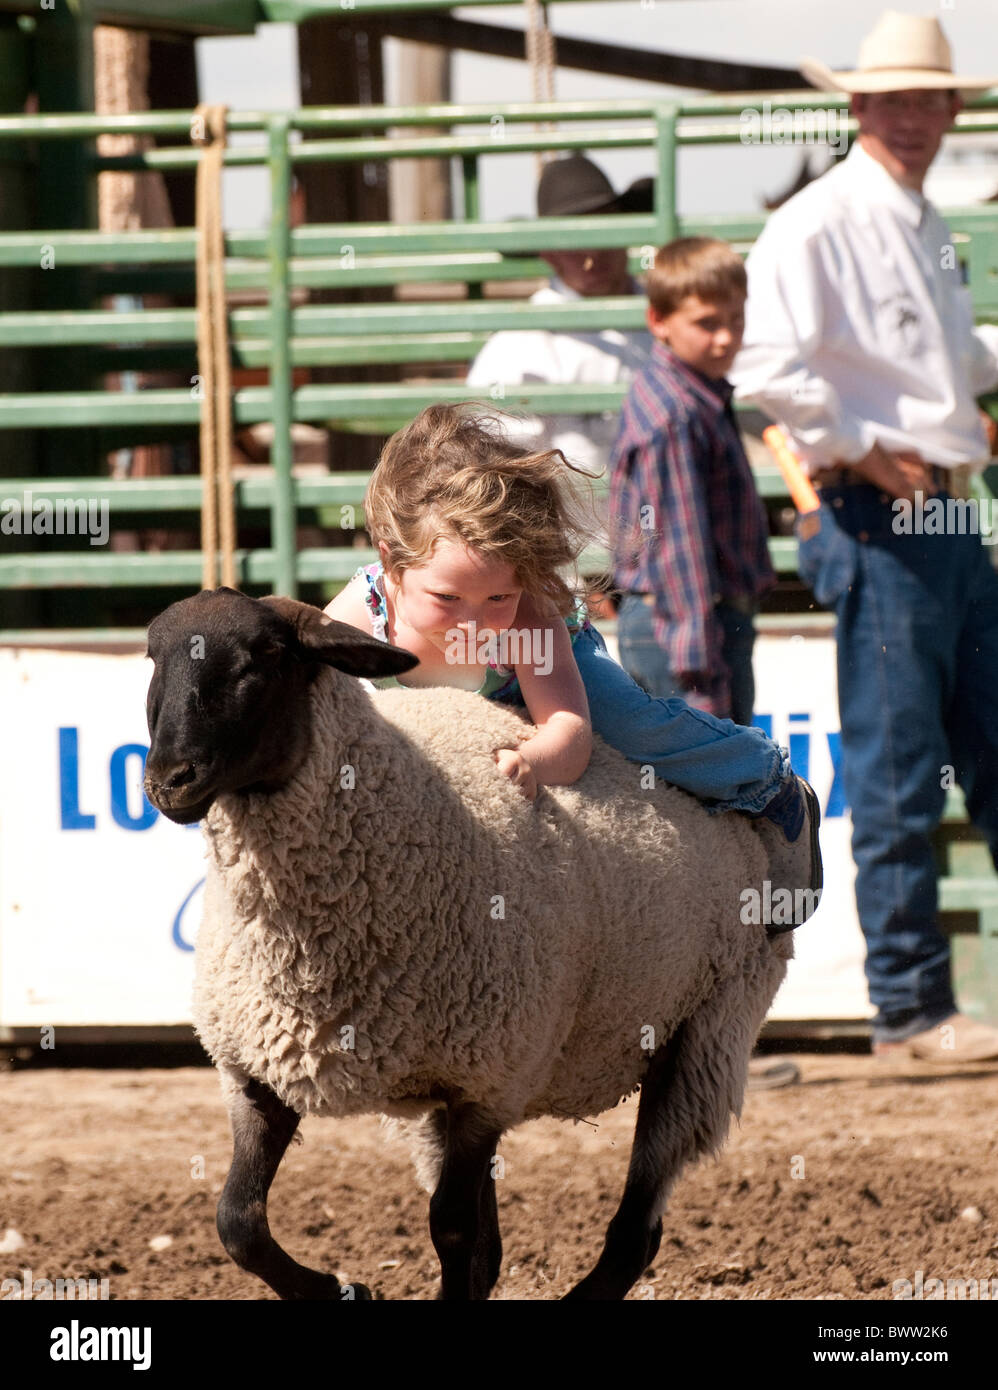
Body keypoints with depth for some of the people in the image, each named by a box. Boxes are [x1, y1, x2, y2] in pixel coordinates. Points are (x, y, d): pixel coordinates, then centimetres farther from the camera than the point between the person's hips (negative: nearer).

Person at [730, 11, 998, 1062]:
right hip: (879, 523, -9)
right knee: (897, 778, -5)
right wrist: (860, 452, -16)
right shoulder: (818, 225, -10)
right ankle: (909, 1006, 1)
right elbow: (769, 370, -23)